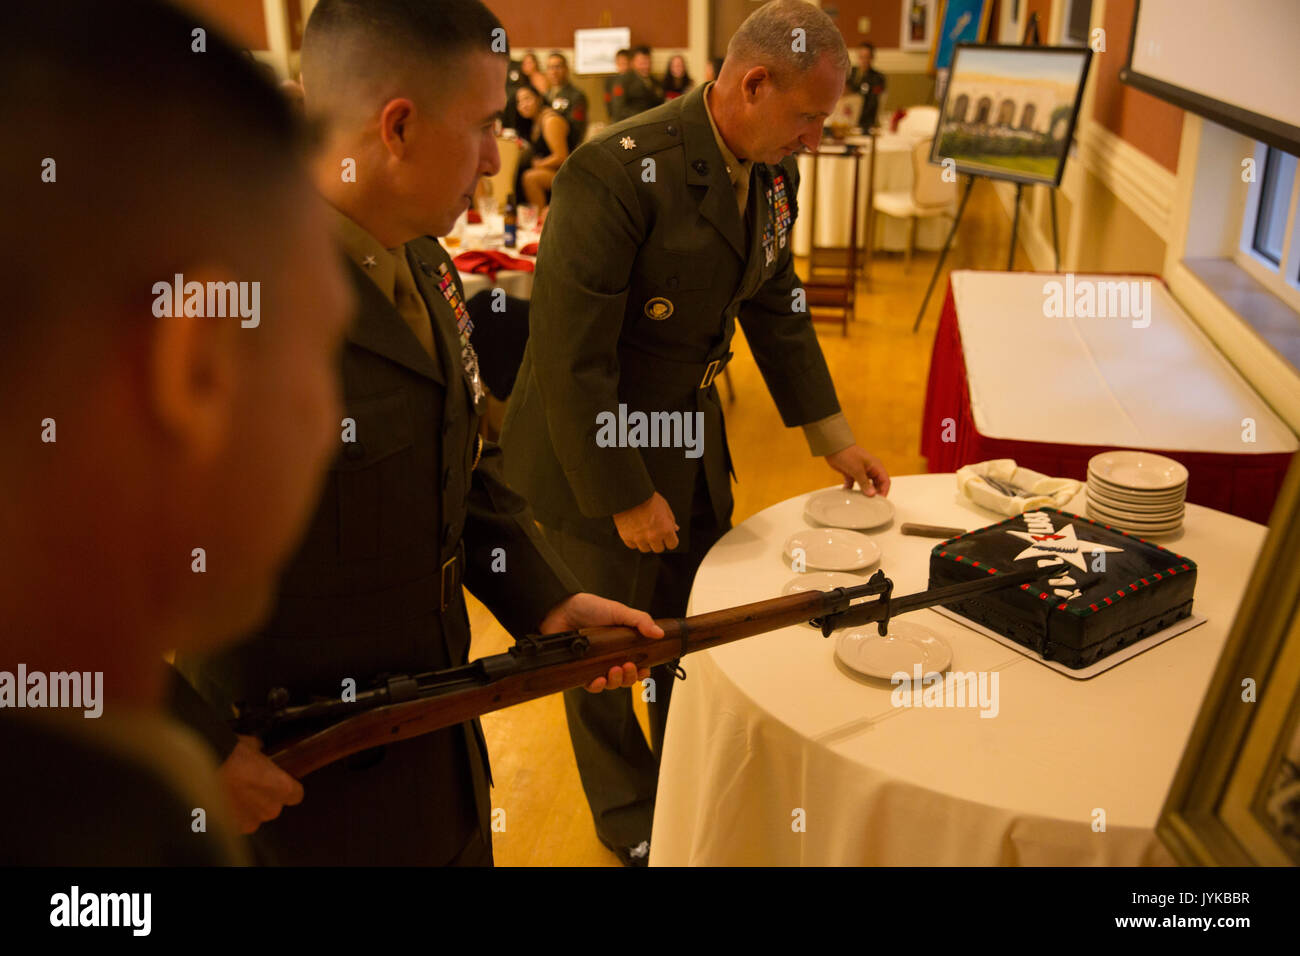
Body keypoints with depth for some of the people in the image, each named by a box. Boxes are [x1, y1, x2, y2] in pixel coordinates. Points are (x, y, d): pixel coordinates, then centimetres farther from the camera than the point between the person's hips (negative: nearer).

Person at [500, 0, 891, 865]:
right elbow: (569, 356, -27)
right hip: (593, 456, -7)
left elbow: (777, 307, 11)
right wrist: (625, 495, -21)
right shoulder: (617, 170, -27)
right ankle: (632, 823, 41)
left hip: (693, 440, 7)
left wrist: (833, 437, 11)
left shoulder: (771, 174, -2)